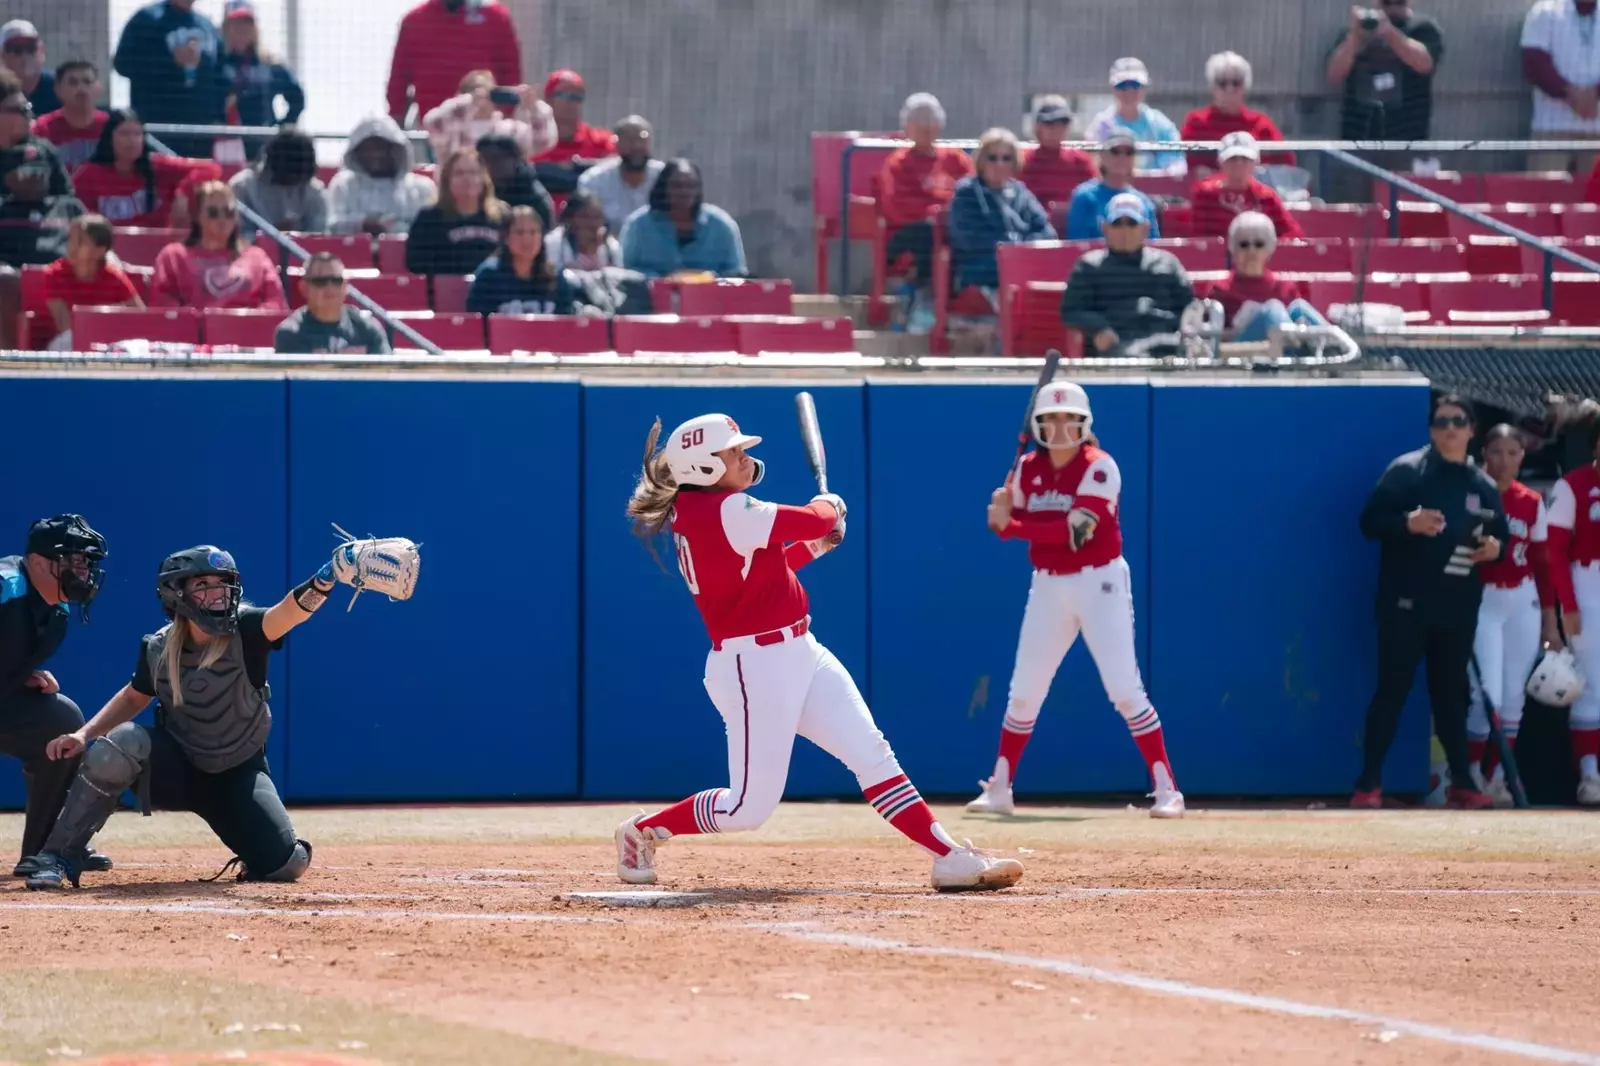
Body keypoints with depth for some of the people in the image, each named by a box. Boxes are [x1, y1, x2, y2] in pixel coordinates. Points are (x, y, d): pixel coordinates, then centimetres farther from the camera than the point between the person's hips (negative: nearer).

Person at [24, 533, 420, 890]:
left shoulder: (245, 632, -21)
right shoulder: (158, 649, -11)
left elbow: (290, 611, -42)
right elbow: (133, 698, 9)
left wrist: (330, 576, -63)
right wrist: (83, 736, -5)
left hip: (238, 776, -1)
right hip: (175, 767, 1)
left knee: (286, 865, -18)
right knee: (119, 744, -32)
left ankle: (254, 851, 23)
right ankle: (59, 859, -21)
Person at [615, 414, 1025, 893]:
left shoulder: (695, 513, 11)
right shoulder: (725, 511, -19)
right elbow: (815, 521, -16)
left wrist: (812, 547, 15)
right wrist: (829, 506, 7)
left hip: (798, 655, 10)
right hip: (754, 667, -10)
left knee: (872, 754, 1)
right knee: (751, 806, -4)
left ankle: (949, 858, -2)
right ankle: (643, 831, 17)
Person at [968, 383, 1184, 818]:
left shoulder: (1099, 468, -13)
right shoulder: (1028, 468, 5)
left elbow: (1074, 530, -23)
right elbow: (1017, 521, 11)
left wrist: (1009, 525, -24)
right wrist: (1001, 511, -13)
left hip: (1099, 582, -5)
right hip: (1048, 586, 5)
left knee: (1125, 690, -10)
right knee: (1023, 693, 7)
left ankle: (1166, 790, -6)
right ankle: (999, 790, 18)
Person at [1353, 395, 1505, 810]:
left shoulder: (1484, 487, 11)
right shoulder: (1406, 471, -3)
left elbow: (1500, 534, 20)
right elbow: (1370, 521, -7)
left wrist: (1496, 548, -4)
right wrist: (1409, 523, -24)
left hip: (1458, 606, 5)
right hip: (1406, 604, -5)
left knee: (1452, 694, 12)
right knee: (1392, 689, -7)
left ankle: (1462, 783, 17)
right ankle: (1369, 783, -6)